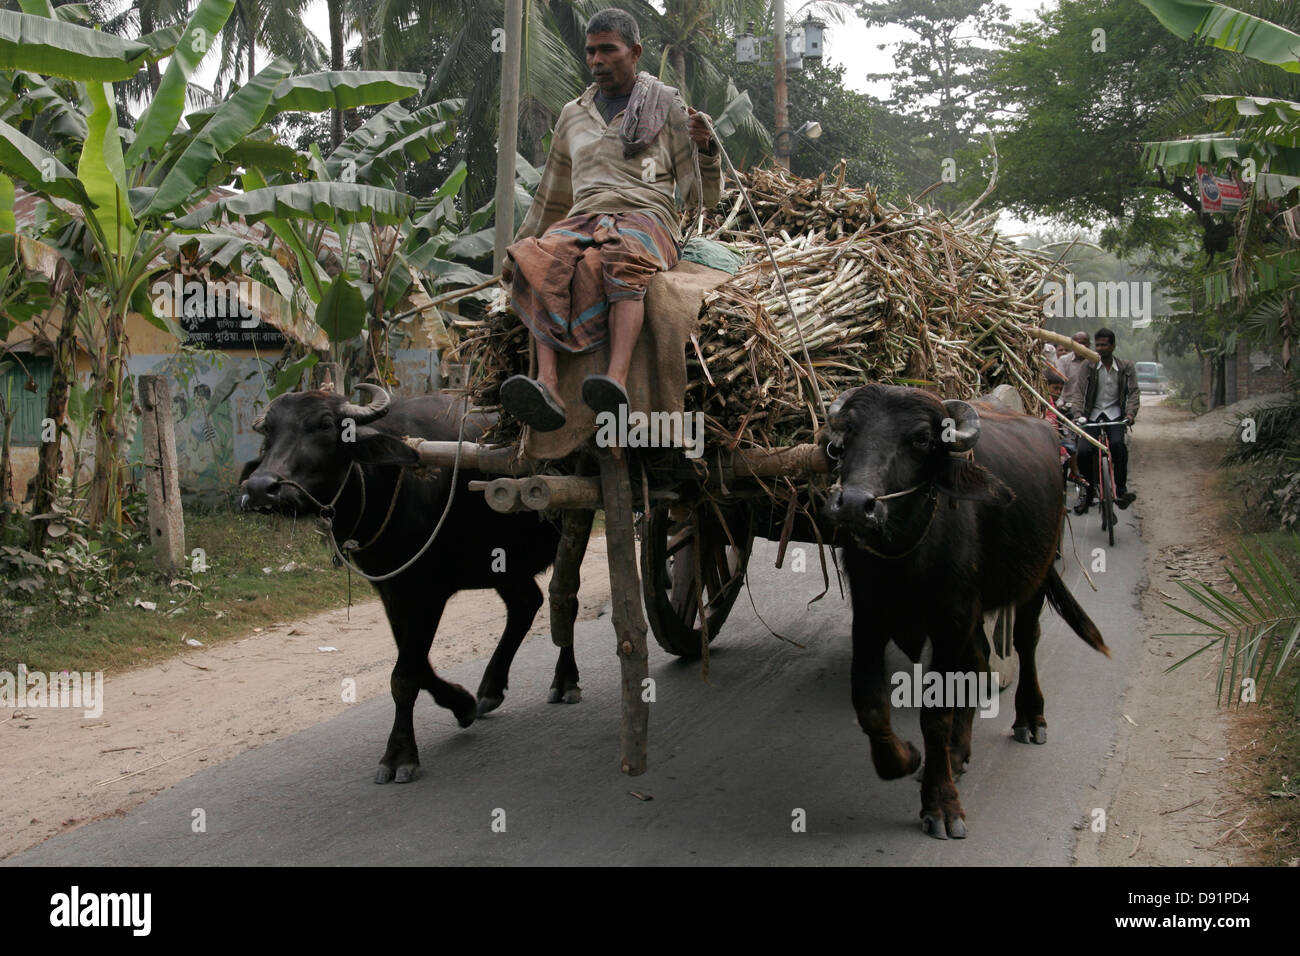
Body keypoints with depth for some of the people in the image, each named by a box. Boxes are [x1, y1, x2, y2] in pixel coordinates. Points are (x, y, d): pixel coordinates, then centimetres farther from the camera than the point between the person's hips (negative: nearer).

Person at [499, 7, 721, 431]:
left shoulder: (667, 106, 15)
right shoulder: (573, 116, 26)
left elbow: (705, 194, 11)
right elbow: (552, 197, 36)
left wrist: (705, 146, -8)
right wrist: (523, 243, 36)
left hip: (645, 215, -3)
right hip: (584, 218, 3)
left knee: (622, 261, -42)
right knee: (540, 261, -34)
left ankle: (617, 381, -62)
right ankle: (547, 385, -51)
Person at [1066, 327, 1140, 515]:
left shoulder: (1126, 368, 4)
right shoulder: (1088, 366, 3)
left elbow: (1133, 392, 0)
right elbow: (1078, 389, -5)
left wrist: (1130, 413, -19)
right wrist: (1077, 412, -22)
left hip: (1114, 413, -1)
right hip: (1093, 414, 1)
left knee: (1117, 443, -31)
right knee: (1084, 450, -20)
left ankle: (1121, 489, -19)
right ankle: (1086, 492, 1)